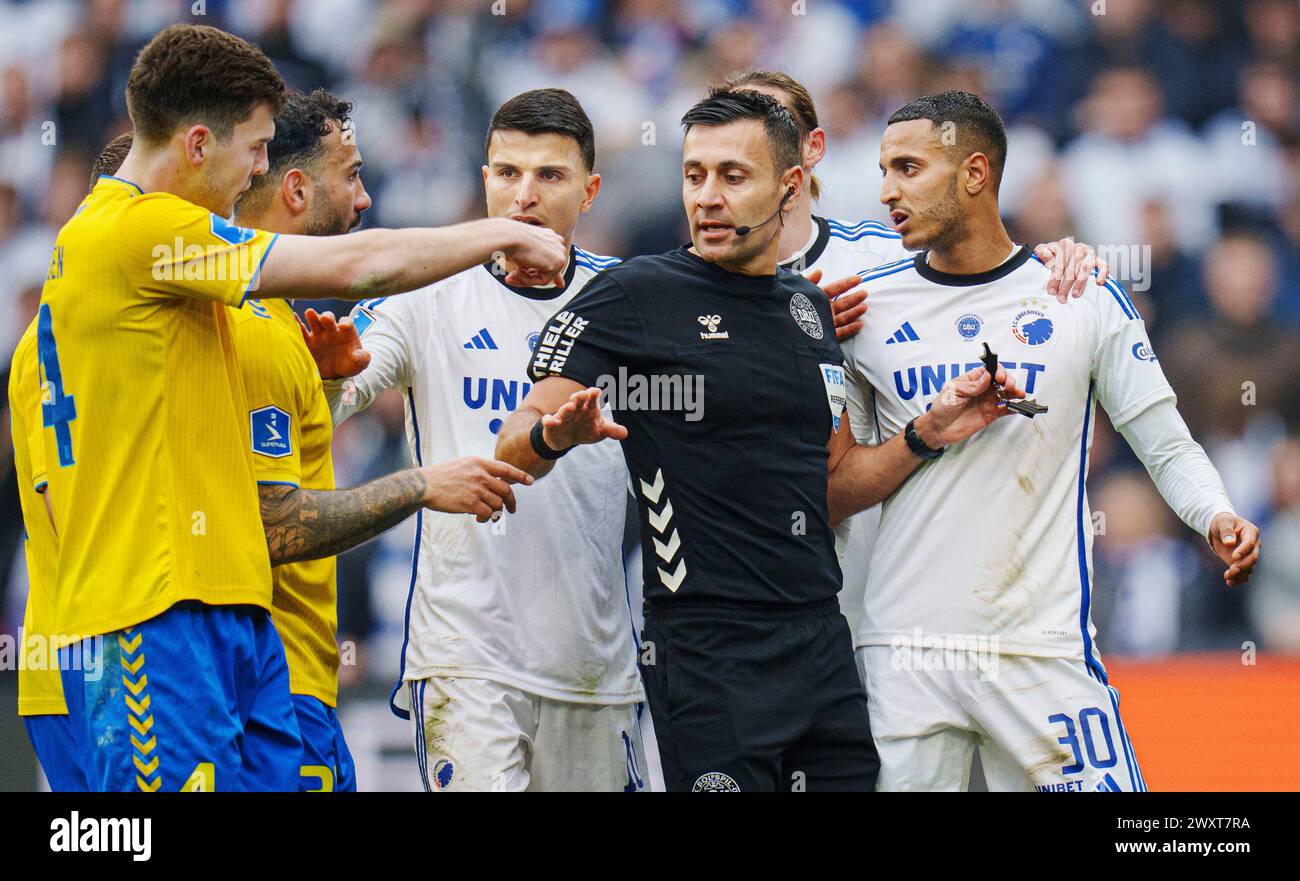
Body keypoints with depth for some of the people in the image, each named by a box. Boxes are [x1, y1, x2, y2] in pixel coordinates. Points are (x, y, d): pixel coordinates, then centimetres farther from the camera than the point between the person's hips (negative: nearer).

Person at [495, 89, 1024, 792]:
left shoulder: (810, 308, 15)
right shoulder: (633, 297, -4)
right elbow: (513, 451, -8)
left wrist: (929, 434, 8)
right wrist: (557, 436, -29)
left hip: (822, 647, 6)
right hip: (706, 653, -6)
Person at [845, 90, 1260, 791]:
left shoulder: (1087, 300, 4)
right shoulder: (866, 307, 8)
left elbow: (1165, 443, 6)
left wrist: (1216, 517, -12)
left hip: (1045, 648, -1)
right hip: (904, 649, 1)